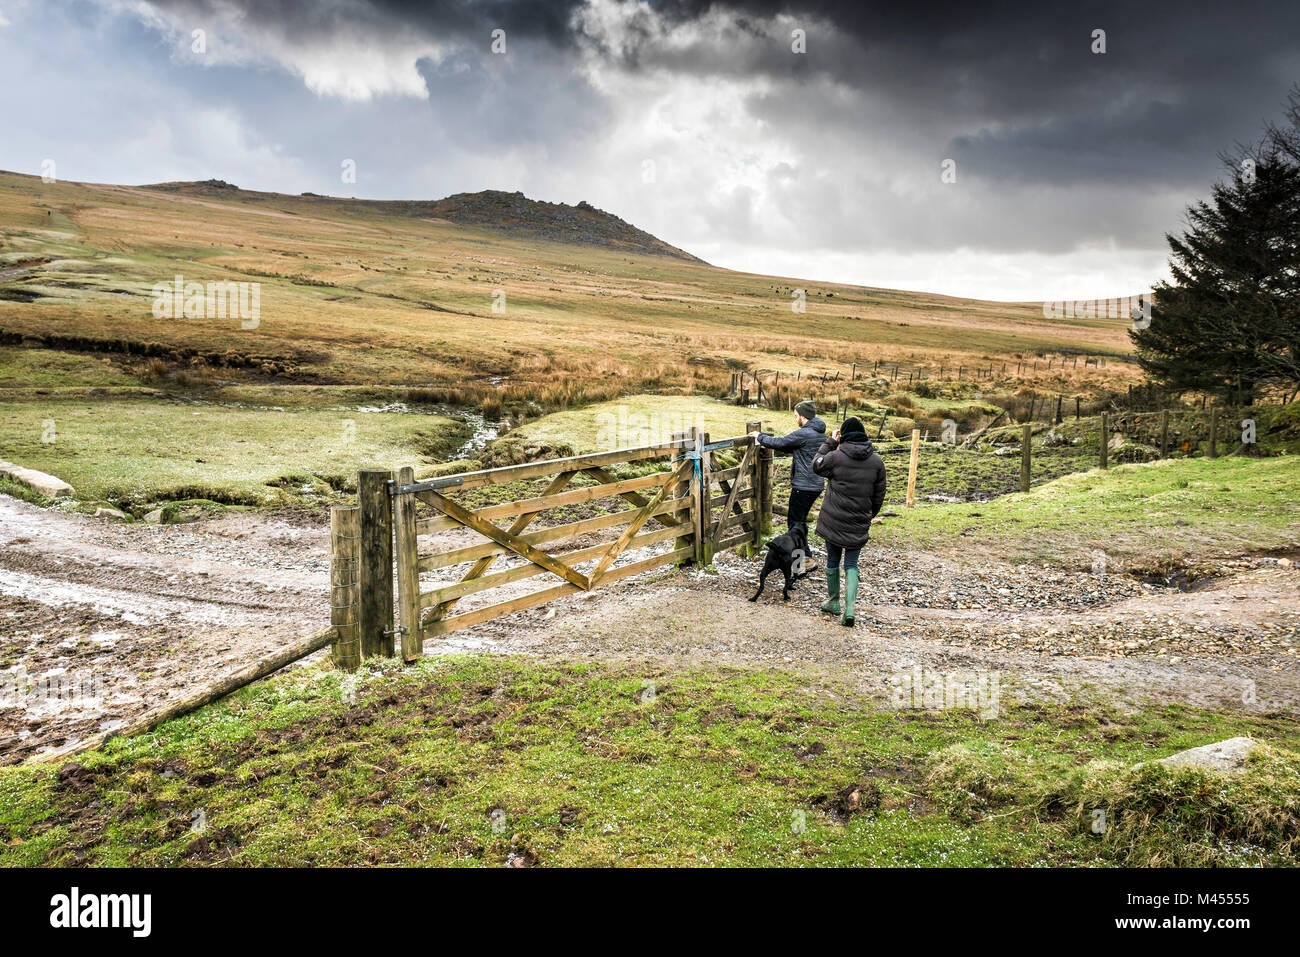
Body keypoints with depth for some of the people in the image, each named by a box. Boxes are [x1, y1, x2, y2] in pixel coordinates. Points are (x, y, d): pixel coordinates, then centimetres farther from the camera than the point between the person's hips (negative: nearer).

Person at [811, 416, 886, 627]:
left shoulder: (836, 457, -12)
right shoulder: (876, 461, -1)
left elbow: (816, 465, 8)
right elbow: (879, 495, 7)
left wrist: (829, 443, 12)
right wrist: (869, 516, 20)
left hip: (833, 521, -2)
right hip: (859, 524, 2)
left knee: (832, 560, 15)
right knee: (851, 564, 9)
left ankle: (833, 603, 27)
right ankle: (849, 608, -6)